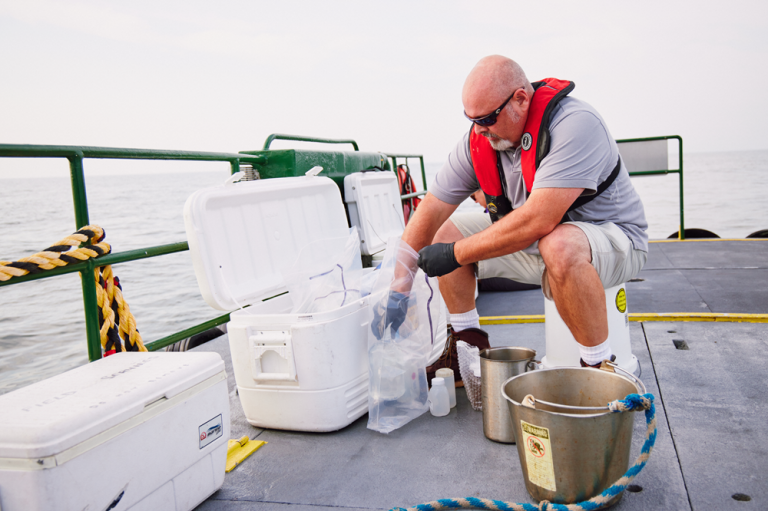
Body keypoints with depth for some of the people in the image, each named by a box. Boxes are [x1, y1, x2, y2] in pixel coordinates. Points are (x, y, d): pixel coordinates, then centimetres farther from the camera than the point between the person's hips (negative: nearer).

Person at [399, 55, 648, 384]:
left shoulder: (574, 124, -28)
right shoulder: (478, 140, -8)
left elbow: (538, 220, -37)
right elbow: (429, 214, -8)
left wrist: (456, 254, -30)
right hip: (533, 241, 7)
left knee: (559, 247, -41)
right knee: (444, 233, 1)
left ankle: (599, 366, -19)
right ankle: (469, 346, 13)